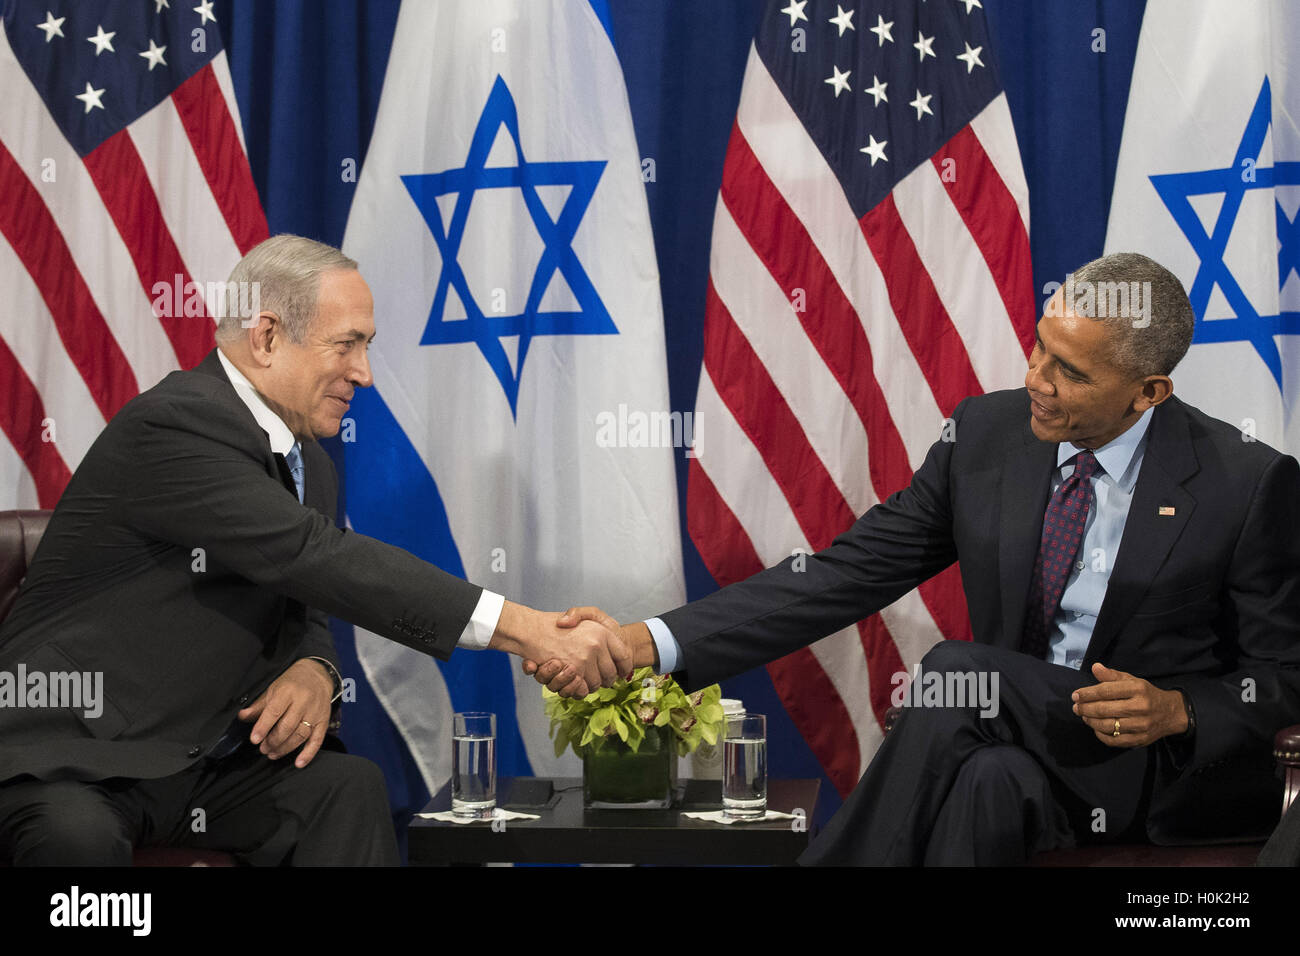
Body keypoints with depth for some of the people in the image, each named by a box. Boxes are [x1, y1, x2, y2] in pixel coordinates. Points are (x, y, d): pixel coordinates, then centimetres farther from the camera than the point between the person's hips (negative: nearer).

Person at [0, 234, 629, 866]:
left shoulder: (308, 466, 11)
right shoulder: (173, 426, -19)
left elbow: (307, 614, 18)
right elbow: (316, 556, -28)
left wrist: (314, 672, -11)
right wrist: (526, 630, -31)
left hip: (204, 763, 8)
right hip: (69, 770, -7)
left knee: (346, 786, -18)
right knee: (81, 835, -37)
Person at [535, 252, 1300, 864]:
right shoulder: (988, 434, 0)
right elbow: (845, 575, -3)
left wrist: (1176, 708, -23)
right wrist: (645, 644, -13)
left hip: (1180, 768, -3)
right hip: (1023, 753, 4)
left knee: (959, 675, -28)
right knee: (990, 782, -34)